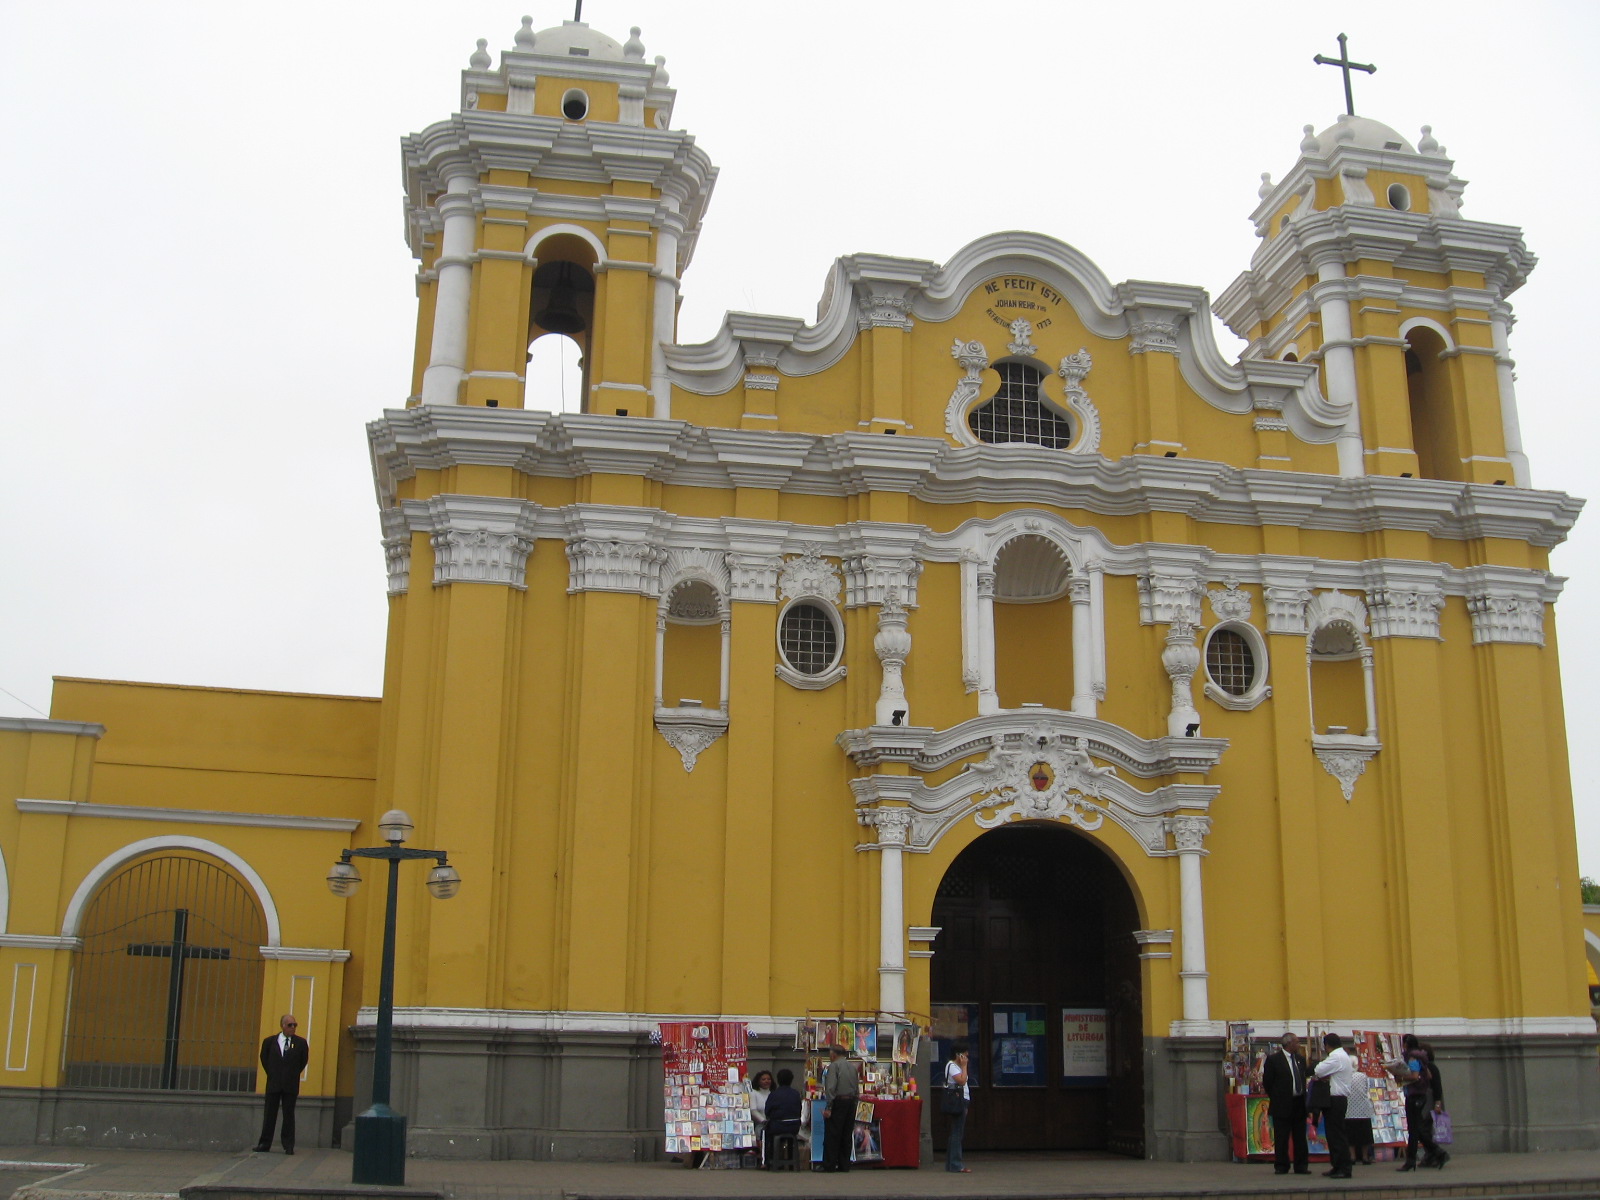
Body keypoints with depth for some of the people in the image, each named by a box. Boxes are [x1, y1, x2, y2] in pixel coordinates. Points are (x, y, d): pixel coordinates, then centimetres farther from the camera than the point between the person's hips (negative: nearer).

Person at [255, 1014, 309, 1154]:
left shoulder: (300, 1043, 0)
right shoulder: (270, 1041, 2)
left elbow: (304, 1060, 9)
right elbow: (264, 1058, 13)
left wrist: (293, 1075, 9)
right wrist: (271, 1074, 10)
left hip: (291, 1085, -1)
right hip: (273, 1084, 1)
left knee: (289, 1115, 2)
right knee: (270, 1114, 5)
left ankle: (289, 1145, 6)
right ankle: (264, 1144, 11)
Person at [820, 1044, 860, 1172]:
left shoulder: (834, 1066, -8)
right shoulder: (854, 1067, 13)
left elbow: (831, 1087, -16)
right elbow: (857, 1088, 13)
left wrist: (828, 1107, -16)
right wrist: (854, 1102, 16)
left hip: (838, 1101, -7)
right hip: (851, 1102, 7)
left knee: (832, 1134, -2)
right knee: (846, 1135, 10)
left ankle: (829, 1165, -3)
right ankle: (844, 1165, 10)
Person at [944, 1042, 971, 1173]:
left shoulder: (956, 1066, 20)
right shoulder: (952, 1066, -10)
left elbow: (963, 1082, 16)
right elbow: (962, 1080, -22)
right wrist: (964, 1066, -15)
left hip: (962, 1102, 11)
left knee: (955, 1133, 12)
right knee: (957, 1133, -10)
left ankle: (951, 1163, 16)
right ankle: (956, 1164, -10)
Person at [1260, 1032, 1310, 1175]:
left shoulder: (1301, 1059, 11)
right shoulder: (1273, 1059, -7)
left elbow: (1304, 1078, 19)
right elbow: (1267, 1082, -4)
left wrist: (1304, 1096, 9)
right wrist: (1275, 1099, -1)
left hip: (1299, 1103, 5)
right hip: (1282, 1105, -5)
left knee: (1300, 1137, 8)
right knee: (1281, 1139, 1)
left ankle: (1301, 1166, 14)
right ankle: (1281, 1166, 8)